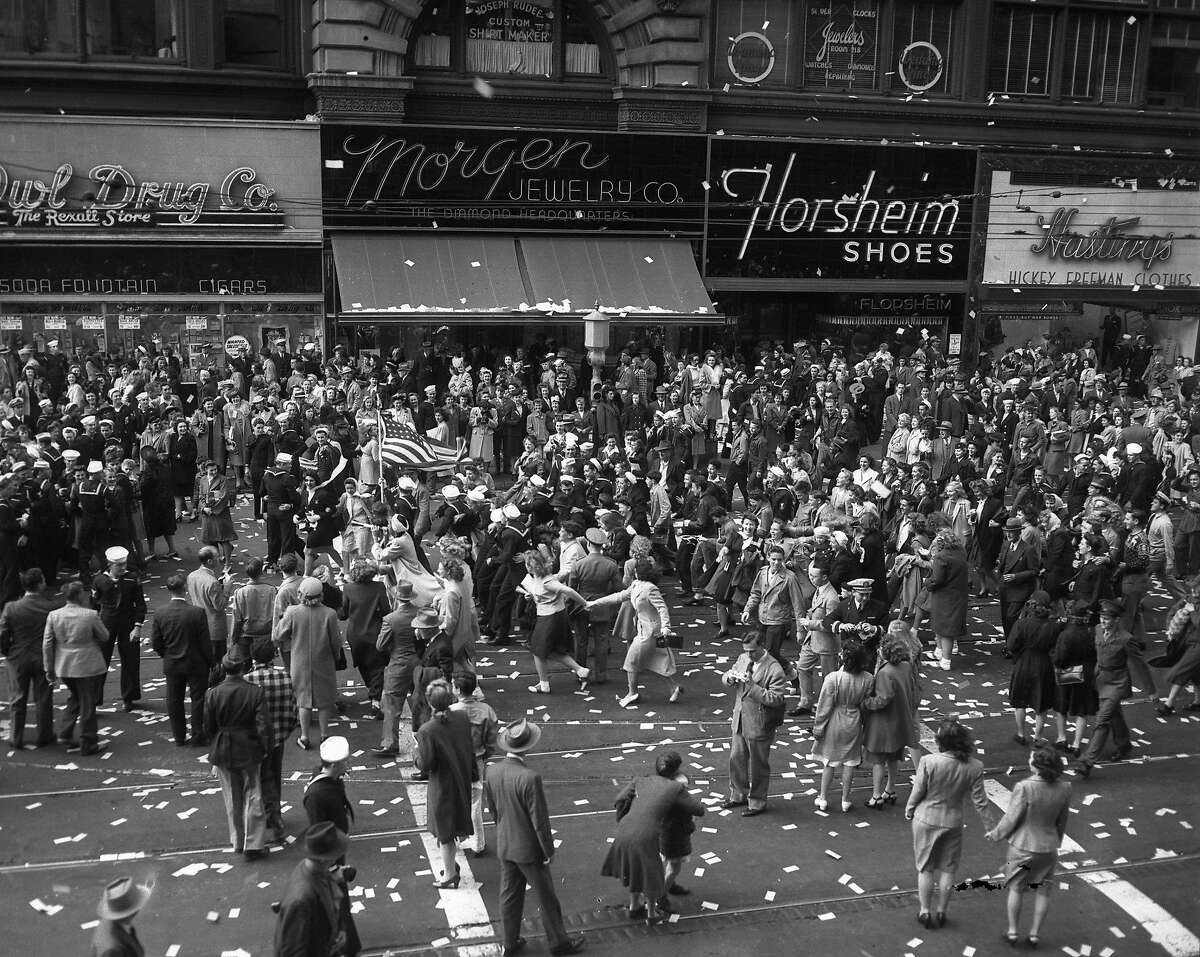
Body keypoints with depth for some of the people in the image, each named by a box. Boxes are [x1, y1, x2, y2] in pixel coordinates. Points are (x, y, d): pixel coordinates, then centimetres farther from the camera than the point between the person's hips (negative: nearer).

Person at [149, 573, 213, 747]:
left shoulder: (159, 613, -10)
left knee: (174, 701, 15)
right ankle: (197, 737, 16)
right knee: (198, 699, 11)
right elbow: (205, 643, -13)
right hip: (196, 664, -3)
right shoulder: (197, 613, -19)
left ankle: (179, 737, 23)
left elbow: (155, 644, -3)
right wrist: (211, 663, 0)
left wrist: (168, 656, 14)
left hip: (171, 665, 3)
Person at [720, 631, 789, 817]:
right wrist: (729, 678, -13)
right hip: (739, 720, 7)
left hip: (759, 725, -7)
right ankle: (738, 795, 39)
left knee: (758, 765, 8)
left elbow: (776, 699, -24)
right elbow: (725, 678, 12)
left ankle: (757, 803, 26)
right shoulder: (743, 658, 3)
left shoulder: (774, 669, -19)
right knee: (736, 759, 19)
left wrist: (752, 686, -31)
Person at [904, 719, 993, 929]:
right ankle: (940, 912, 29)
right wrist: (989, 824, 7)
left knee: (925, 868, 16)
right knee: (947, 869, 19)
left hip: (926, 819, -2)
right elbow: (979, 799, -8)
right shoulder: (974, 766, -16)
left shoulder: (929, 762, -25)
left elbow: (918, 792, -13)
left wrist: (909, 810, 6)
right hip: (952, 822, 2)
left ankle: (925, 912, 25)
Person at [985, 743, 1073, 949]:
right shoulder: (1064, 788, -14)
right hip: (1048, 847, 3)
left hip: (1023, 846, -3)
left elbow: (1011, 818, -18)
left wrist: (995, 834, 0)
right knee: (1043, 891, 19)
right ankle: (1035, 934, 26)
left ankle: (1013, 932, 25)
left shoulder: (1024, 788, -28)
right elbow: (1062, 819, 1)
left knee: (1016, 888, 18)